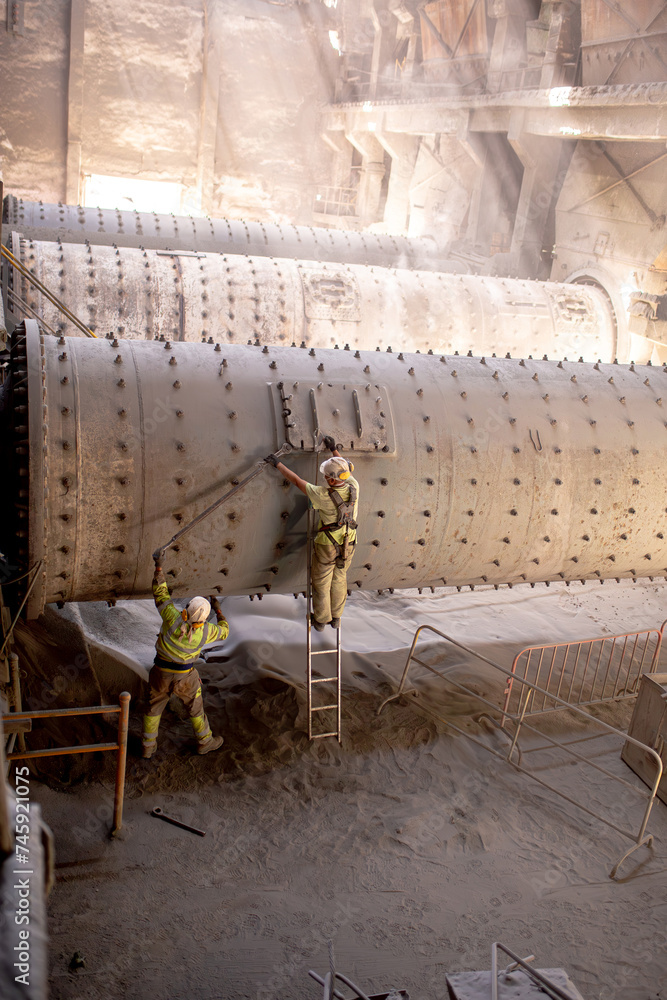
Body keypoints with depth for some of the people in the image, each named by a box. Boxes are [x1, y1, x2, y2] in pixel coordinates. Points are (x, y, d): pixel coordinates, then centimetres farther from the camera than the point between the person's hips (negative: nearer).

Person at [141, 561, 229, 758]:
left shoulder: (173, 618, -22)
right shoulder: (204, 631, -18)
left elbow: (161, 593, -12)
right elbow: (223, 632, 4)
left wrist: (158, 567, -6)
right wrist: (218, 610, 12)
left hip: (161, 673, 1)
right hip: (185, 676, -1)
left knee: (153, 708, 21)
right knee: (195, 707, 22)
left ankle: (148, 747, 32)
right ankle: (204, 741, 38)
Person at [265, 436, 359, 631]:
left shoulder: (324, 495, -28)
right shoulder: (353, 488, -16)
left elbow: (297, 481, -16)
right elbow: (346, 470, 7)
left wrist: (278, 464, -5)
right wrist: (333, 449, 19)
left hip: (326, 546, -4)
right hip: (348, 545, 5)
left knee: (321, 583, 15)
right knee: (339, 580, 22)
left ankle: (320, 619, 30)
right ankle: (336, 617, 34)